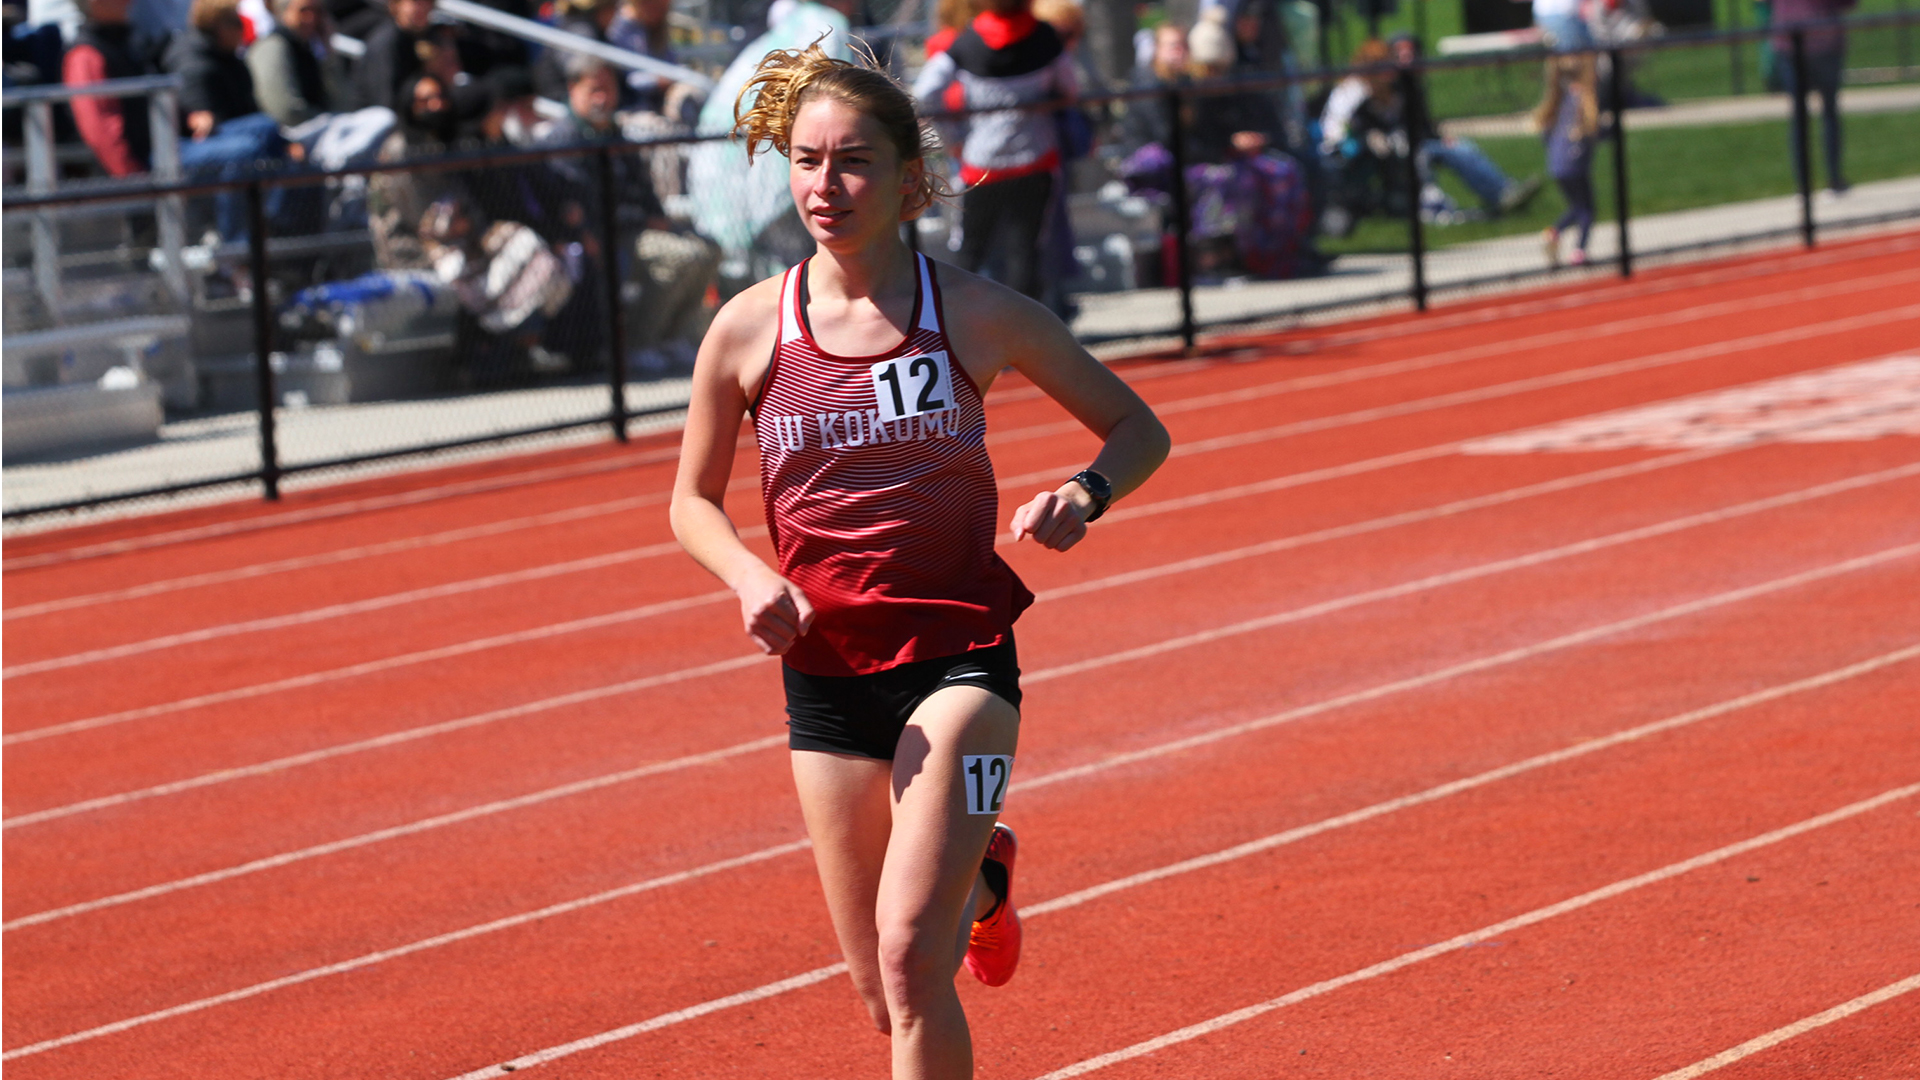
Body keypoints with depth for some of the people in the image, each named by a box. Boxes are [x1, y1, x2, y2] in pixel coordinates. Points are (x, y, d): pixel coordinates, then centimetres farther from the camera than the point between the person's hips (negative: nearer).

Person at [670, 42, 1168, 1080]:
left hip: (957, 654, -3)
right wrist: (750, 576, -11)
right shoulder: (750, 330, -3)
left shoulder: (977, 315, -6)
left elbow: (1138, 429, 6)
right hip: (826, 672, 3)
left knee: (910, 955, -20)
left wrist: (1085, 494, -16)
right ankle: (981, 875, 47)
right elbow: (693, 501, 10)